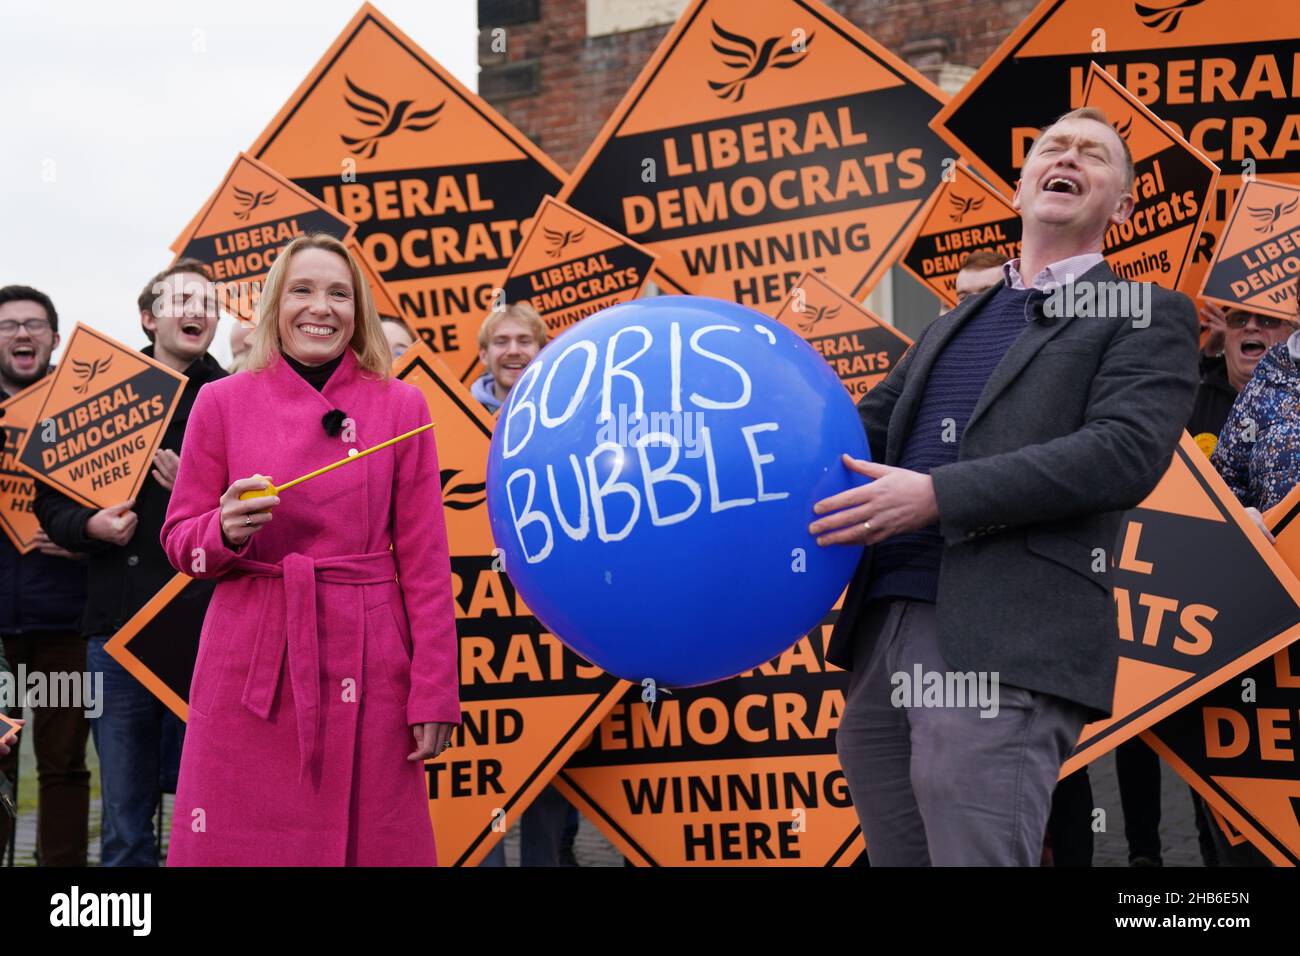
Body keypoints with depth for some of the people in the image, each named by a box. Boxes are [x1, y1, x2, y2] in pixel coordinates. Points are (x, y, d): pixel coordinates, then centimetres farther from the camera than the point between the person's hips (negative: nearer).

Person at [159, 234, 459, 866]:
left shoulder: (400, 405, 4)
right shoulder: (223, 401, 3)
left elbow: (424, 559, 3)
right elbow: (180, 540, 7)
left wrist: (434, 693, -1)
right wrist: (228, 531, -15)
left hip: (365, 665, 0)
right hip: (251, 665, 0)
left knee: (371, 842, 3)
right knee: (246, 844, 2)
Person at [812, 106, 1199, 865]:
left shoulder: (1146, 317, 6)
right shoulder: (954, 325, 27)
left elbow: (1126, 453, -10)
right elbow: (867, 429, 20)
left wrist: (937, 495, -16)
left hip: (1002, 649, -7)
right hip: (882, 634, 7)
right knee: (900, 857, 11)